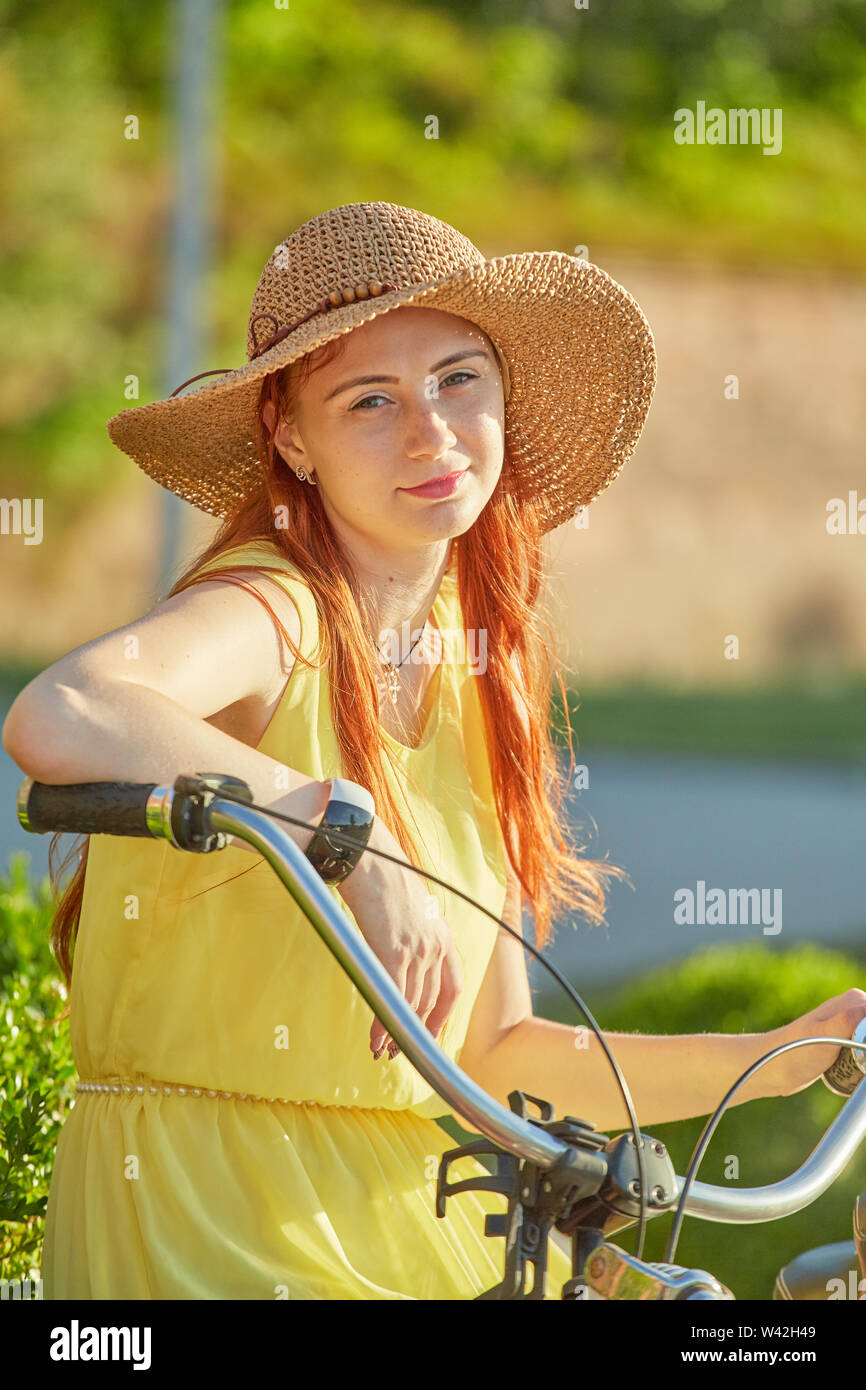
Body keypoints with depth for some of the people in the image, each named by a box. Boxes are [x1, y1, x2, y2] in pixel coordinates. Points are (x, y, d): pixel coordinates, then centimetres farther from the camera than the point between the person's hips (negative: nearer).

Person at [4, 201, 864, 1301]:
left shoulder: (473, 672, 11)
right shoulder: (269, 612, -11)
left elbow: (494, 1054, 11)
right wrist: (347, 829, -34)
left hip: (419, 1226, 7)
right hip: (211, 1227, -7)